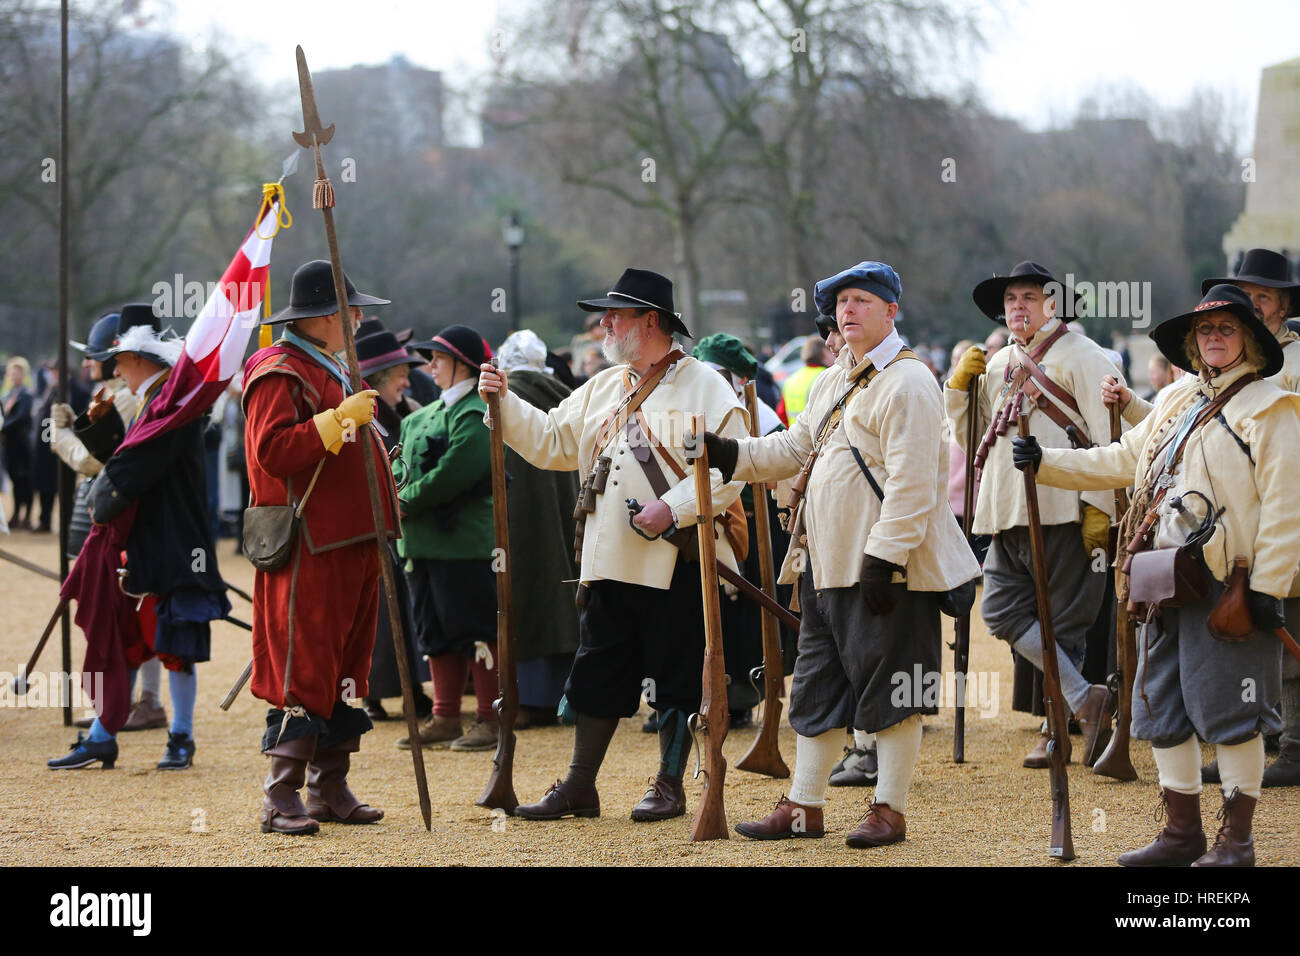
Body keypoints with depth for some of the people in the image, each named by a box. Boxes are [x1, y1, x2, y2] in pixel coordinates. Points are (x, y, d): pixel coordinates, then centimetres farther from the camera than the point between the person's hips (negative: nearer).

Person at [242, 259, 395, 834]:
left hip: (352, 544, 9)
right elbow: (273, 451, -22)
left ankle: (331, 791, 17)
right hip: (308, 550, -9)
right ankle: (281, 802, -7)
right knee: (303, 674, -10)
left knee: (345, 673, 10)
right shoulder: (279, 372, -9)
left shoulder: (333, 371, 21)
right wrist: (339, 420, -25)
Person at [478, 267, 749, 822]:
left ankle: (669, 786, 14)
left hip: (679, 560, -6)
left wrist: (673, 508, -21)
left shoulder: (704, 386, -4)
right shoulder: (600, 390, 17)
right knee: (597, 671, 8)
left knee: (676, 675, 2)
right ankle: (580, 787, 15)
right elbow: (552, 442, 16)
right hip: (610, 562, 6)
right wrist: (505, 402, 4)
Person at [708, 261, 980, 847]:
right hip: (827, 566, 9)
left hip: (886, 566, -9)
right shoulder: (834, 380, 16)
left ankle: (890, 810, 7)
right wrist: (731, 454, 9)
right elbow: (796, 448, 24)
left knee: (888, 687, -1)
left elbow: (912, 484, -19)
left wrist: (885, 556, -23)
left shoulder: (907, 382, -13)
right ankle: (804, 807, 20)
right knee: (819, 685, 13)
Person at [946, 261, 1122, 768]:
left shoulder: (1082, 357, -2)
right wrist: (960, 384, 9)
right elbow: (971, 437, 24)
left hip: (1064, 513, -7)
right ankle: (1086, 700, -1)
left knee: (1063, 622, -2)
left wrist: (1099, 507, -14)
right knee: (1002, 612, -4)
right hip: (1008, 515, 7)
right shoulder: (997, 365, 19)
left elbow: (1108, 439, -7)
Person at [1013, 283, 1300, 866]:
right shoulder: (1176, 405, 19)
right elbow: (1120, 461, 25)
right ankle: (1182, 831, 20)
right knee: (1162, 709, 10)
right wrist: (1045, 463, 14)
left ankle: (1236, 839, 6)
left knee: (1230, 712, -4)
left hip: (1229, 584, -8)